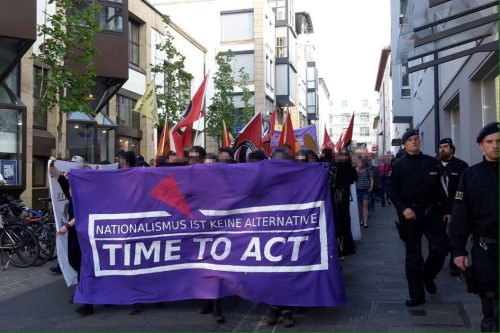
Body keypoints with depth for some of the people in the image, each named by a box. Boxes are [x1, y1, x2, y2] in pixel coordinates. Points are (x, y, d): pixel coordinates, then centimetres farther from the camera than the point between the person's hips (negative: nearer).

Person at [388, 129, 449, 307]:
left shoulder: (431, 162, 7)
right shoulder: (399, 165, 2)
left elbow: (440, 188, 8)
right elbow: (392, 190, -1)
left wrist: (446, 210, 4)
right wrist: (403, 209, -13)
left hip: (432, 212, 2)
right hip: (410, 214, -1)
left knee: (440, 248, -5)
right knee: (413, 254, 4)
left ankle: (428, 276, 26)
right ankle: (416, 295, 13)